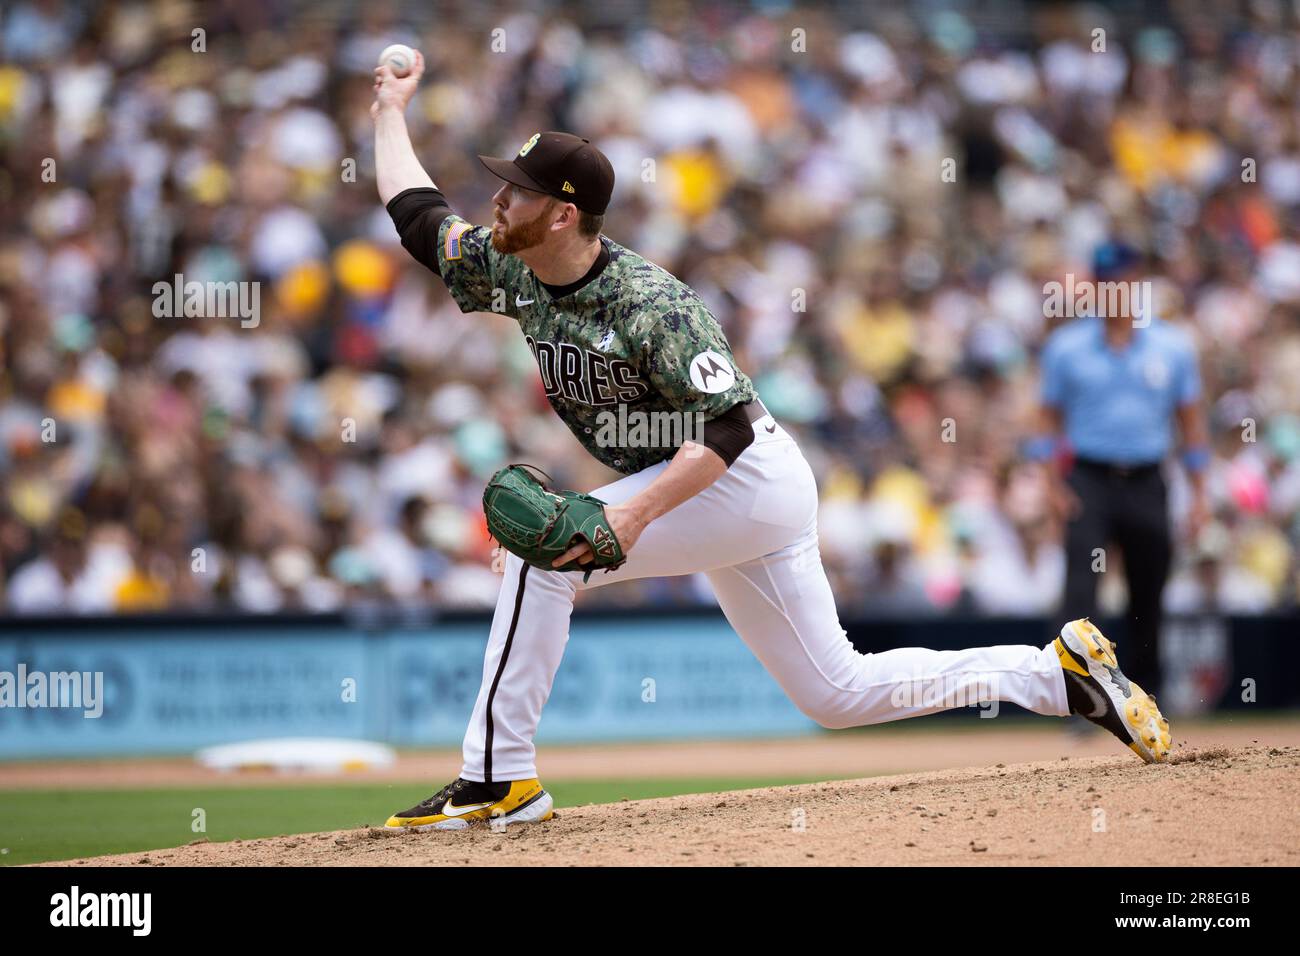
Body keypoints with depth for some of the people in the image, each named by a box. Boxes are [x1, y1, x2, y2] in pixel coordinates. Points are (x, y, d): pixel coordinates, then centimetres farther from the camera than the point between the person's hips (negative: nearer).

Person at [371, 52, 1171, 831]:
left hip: (750, 478, -9)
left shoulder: (649, 306, -25)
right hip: (740, 504, 9)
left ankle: (499, 778, -17)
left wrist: (636, 512, -37)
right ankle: (1059, 669, 16)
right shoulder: (515, 273, 0)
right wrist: (392, 109, 17)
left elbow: (727, 426, -28)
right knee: (836, 693, 11)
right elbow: (416, 212, 14)